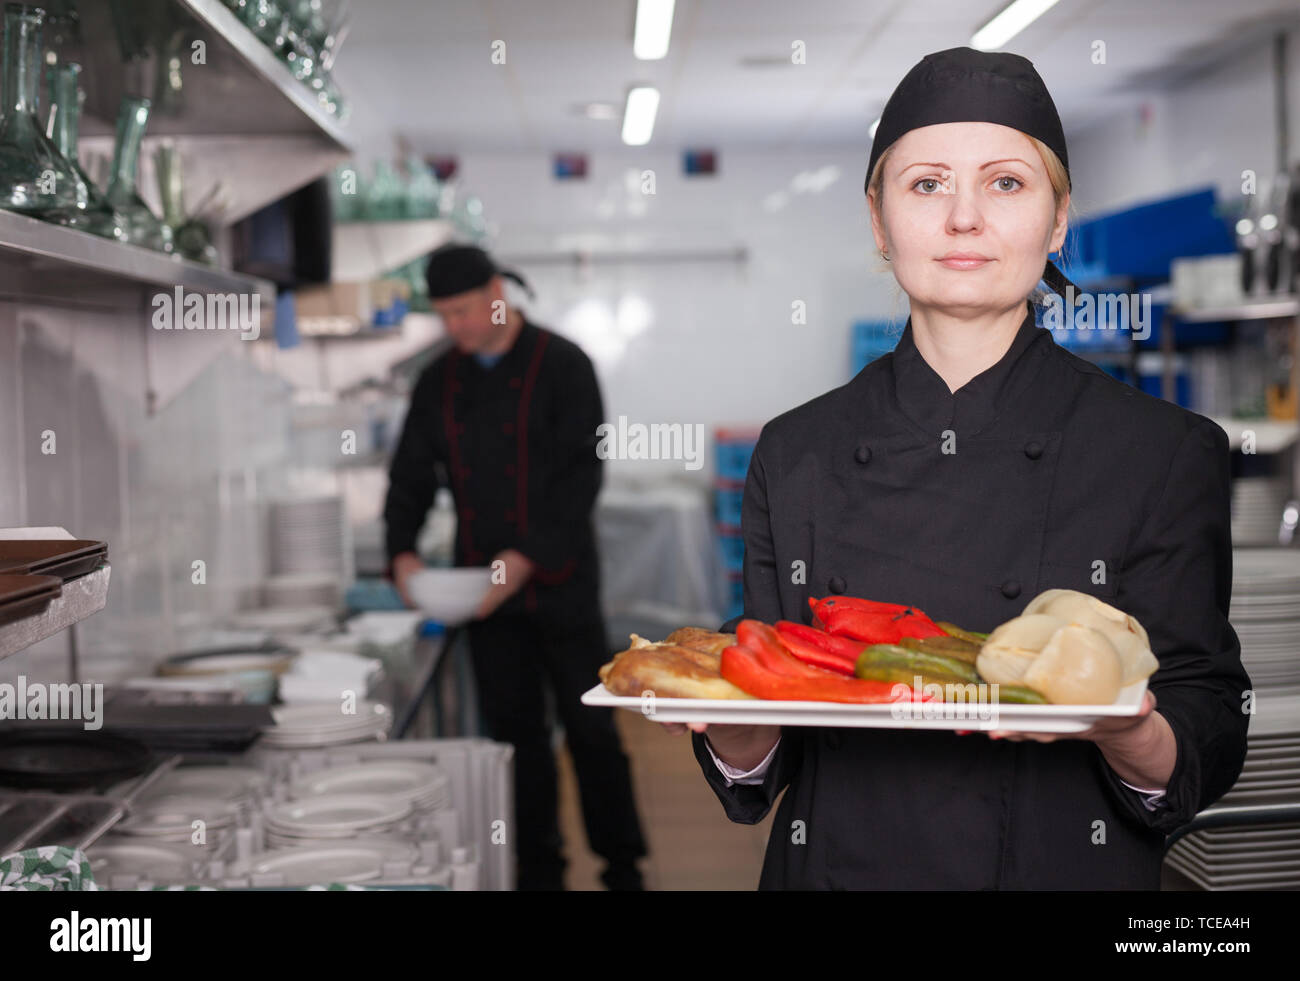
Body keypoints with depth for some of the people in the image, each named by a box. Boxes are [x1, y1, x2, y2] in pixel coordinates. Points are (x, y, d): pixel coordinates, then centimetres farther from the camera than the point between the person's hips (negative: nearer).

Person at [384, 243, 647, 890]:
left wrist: (527, 558, -20)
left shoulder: (561, 367, -6)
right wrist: (402, 551, -6)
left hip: (559, 583, -4)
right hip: (483, 588, 4)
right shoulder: (440, 382, 9)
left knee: (590, 726, 1)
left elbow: (581, 474, -12)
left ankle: (621, 861, 15)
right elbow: (411, 475, 12)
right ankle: (538, 867, 19)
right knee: (515, 730, 8)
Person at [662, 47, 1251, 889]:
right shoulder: (795, 454, -2)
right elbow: (761, 769, 1)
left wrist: (1127, 738, -27)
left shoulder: (1167, 453, -8)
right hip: (832, 866, 2)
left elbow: (1208, 753, -6)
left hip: (1069, 868, -2)